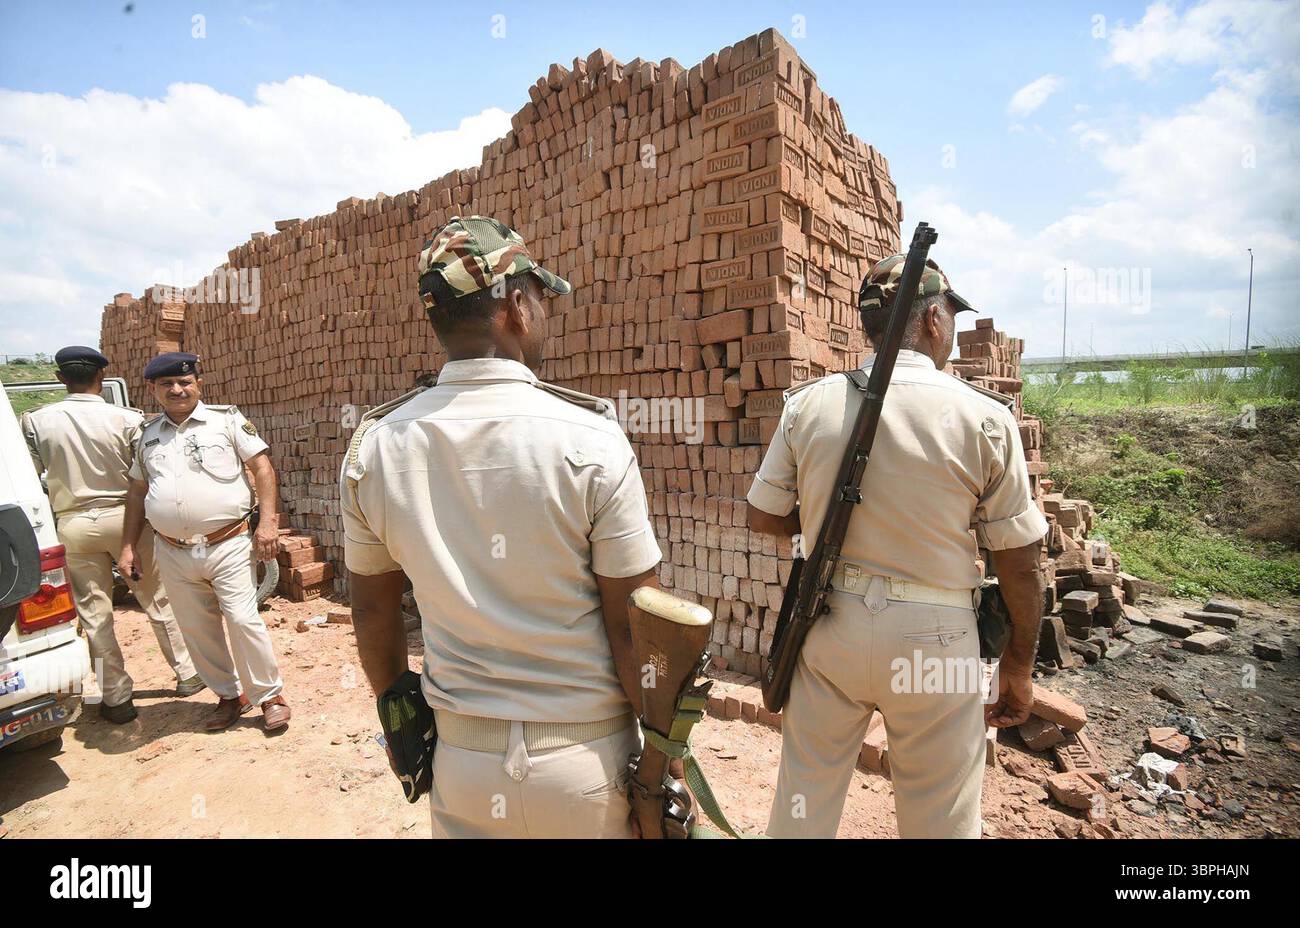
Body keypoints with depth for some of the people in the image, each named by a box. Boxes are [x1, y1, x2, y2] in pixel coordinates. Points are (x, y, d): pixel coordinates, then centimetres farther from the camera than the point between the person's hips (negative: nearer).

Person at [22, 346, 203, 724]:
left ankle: (117, 698, 16)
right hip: (122, 517, -1)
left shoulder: (36, 420, -3)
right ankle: (187, 675, 22)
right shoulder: (127, 419, -10)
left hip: (73, 525, 2)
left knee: (94, 612, 10)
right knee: (157, 600, 12)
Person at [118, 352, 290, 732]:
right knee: (196, 630, 11)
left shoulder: (226, 420, -1)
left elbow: (262, 467, -5)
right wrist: (129, 544, 14)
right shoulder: (148, 434, 13)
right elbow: (137, 491, 20)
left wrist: (268, 521, -14)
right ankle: (229, 695, 27)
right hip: (174, 555, 5)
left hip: (228, 546, -5)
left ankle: (270, 696, 7)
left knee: (243, 619, -8)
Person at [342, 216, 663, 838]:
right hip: (587, 759, -2)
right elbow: (635, 625, -15)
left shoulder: (373, 446, -6)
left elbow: (372, 610, 5)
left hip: (460, 760, 3)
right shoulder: (590, 439, -19)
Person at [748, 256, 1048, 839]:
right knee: (940, 820, 20)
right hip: (932, 638, -2)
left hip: (828, 623, 2)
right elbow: (1019, 566, -5)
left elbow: (763, 517, 2)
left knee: (802, 802, 20)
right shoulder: (984, 418, -11)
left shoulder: (808, 404, -6)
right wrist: (1019, 666, 9)